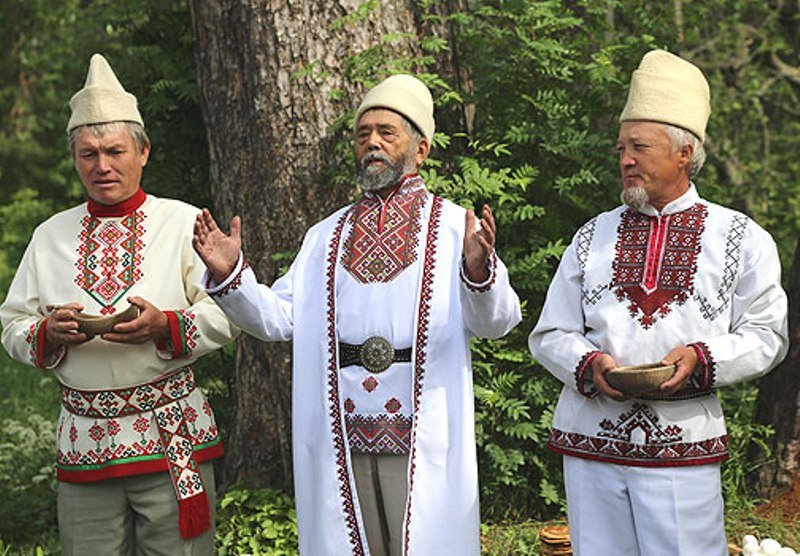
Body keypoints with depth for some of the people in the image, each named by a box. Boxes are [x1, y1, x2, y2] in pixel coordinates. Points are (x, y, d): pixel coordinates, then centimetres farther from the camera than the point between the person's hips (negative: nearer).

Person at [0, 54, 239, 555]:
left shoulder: (183, 223, 3)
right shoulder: (51, 236, 12)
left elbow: (227, 315, -3)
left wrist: (163, 326, -19)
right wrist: (50, 334, -9)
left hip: (172, 437, -2)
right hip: (85, 444, 3)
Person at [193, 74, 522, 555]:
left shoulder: (455, 227, 5)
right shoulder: (325, 236, 19)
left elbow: (495, 322, -7)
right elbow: (279, 317, 12)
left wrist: (478, 271, -28)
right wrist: (230, 275, -4)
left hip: (422, 438, -3)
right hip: (341, 439, 4)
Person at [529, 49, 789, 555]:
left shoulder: (741, 239, 7)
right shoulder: (594, 237, 13)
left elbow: (766, 335, 5)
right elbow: (550, 336, 12)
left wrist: (700, 359, -13)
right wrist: (589, 365, -10)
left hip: (684, 450, -2)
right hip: (591, 439, 2)